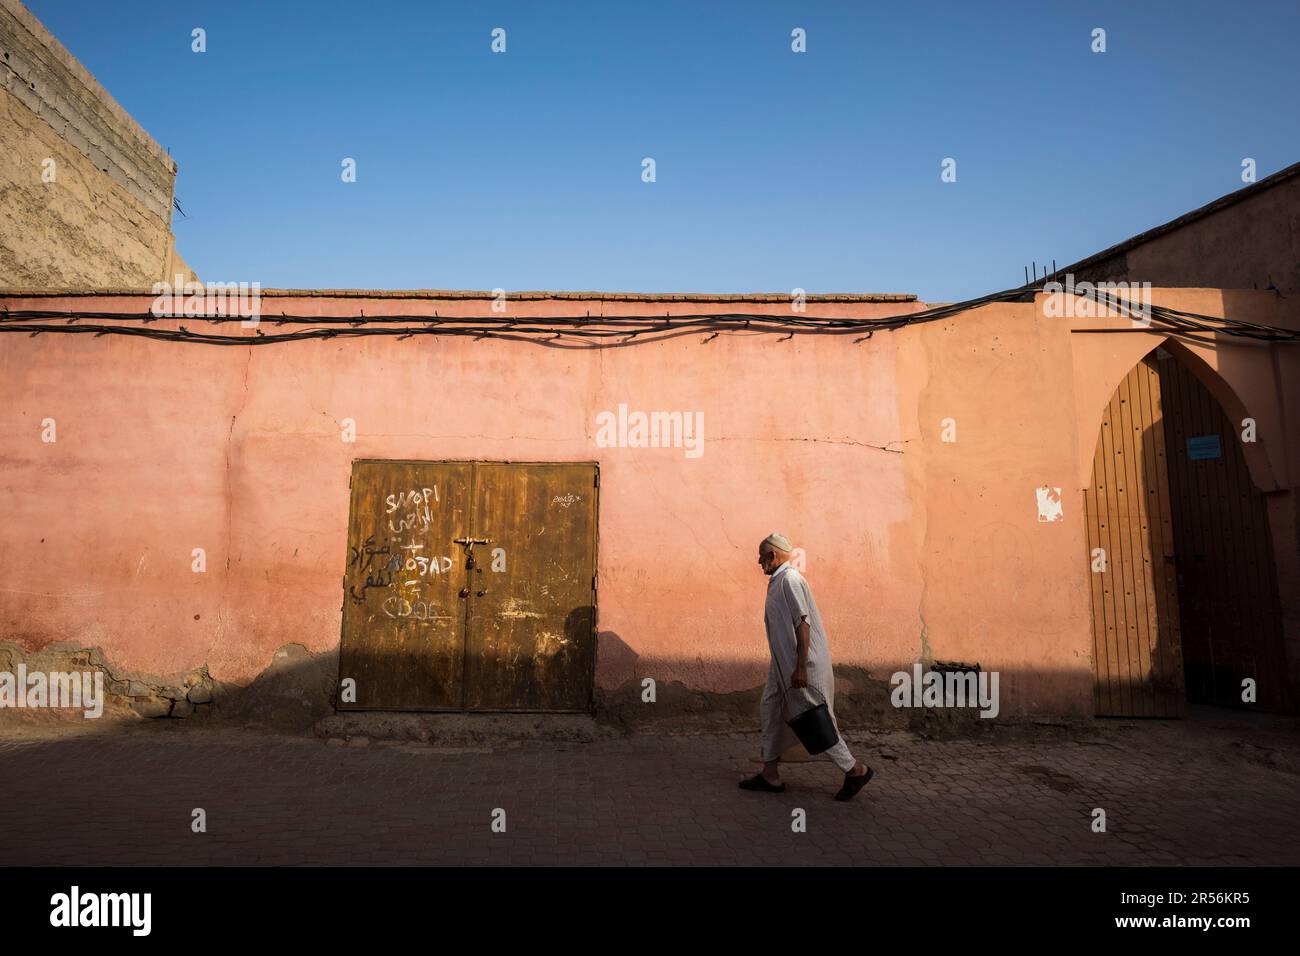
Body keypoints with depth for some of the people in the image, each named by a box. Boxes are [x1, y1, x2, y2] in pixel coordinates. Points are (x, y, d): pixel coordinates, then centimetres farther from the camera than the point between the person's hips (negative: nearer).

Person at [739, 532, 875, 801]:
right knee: (770, 711, 11)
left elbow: (803, 624, -23)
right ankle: (770, 775, 19)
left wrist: (800, 667, -26)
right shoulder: (777, 581, 14)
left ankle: (855, 770, 12)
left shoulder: (789, 580, -17)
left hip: (802, 664, -10)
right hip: (783, 664, 10)